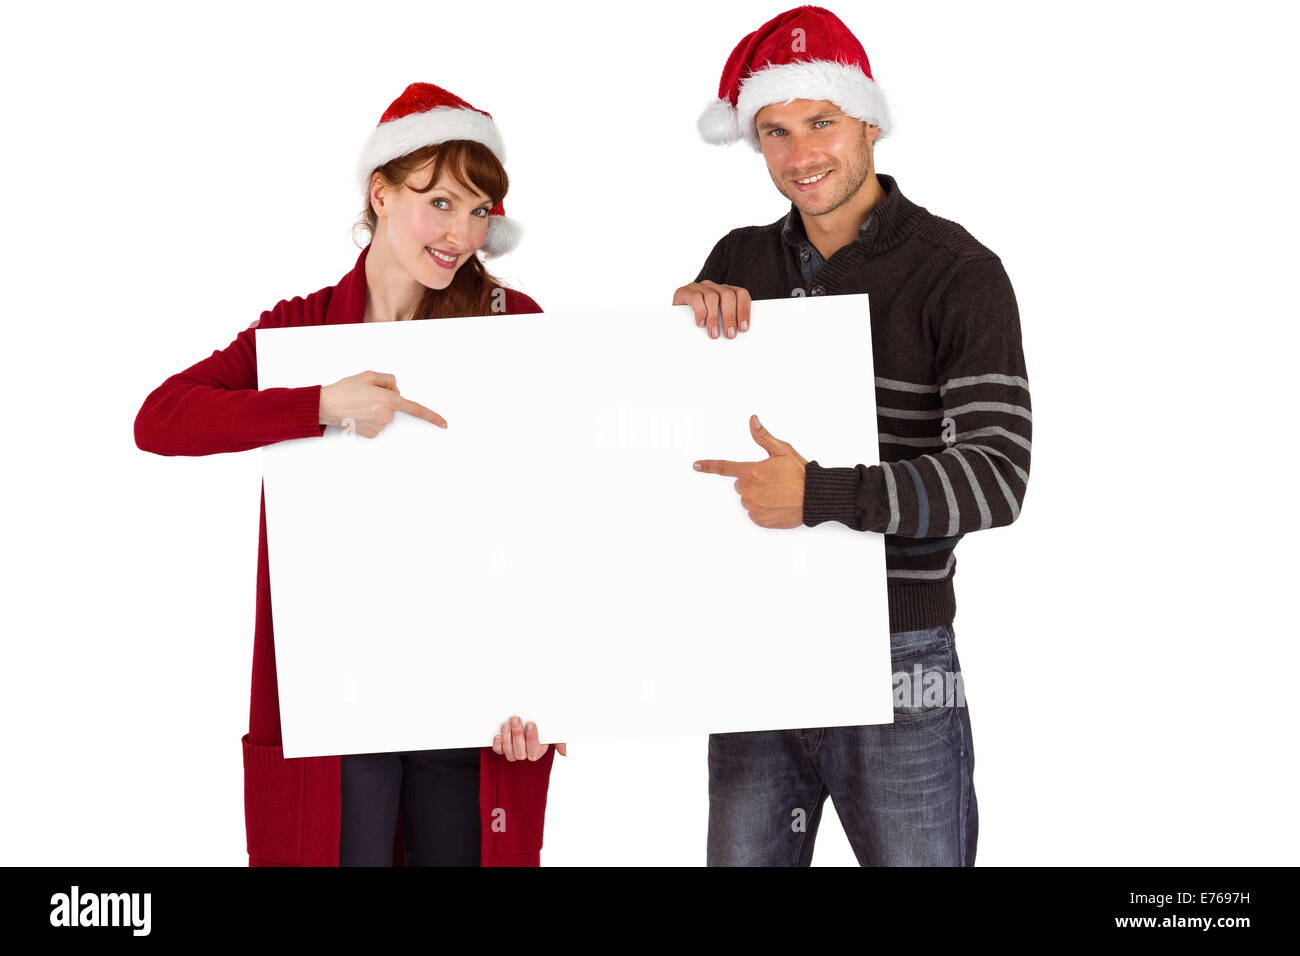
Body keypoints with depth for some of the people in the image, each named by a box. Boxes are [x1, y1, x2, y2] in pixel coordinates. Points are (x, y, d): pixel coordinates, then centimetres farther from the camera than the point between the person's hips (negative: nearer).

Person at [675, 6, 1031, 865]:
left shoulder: (958, 273, -9)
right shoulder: (742, 263, 7)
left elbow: (996, 479, -17)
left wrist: (819, 495, -28)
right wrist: (680, 317, -8)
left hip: (897, 661, -4)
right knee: (743, 855, 14)